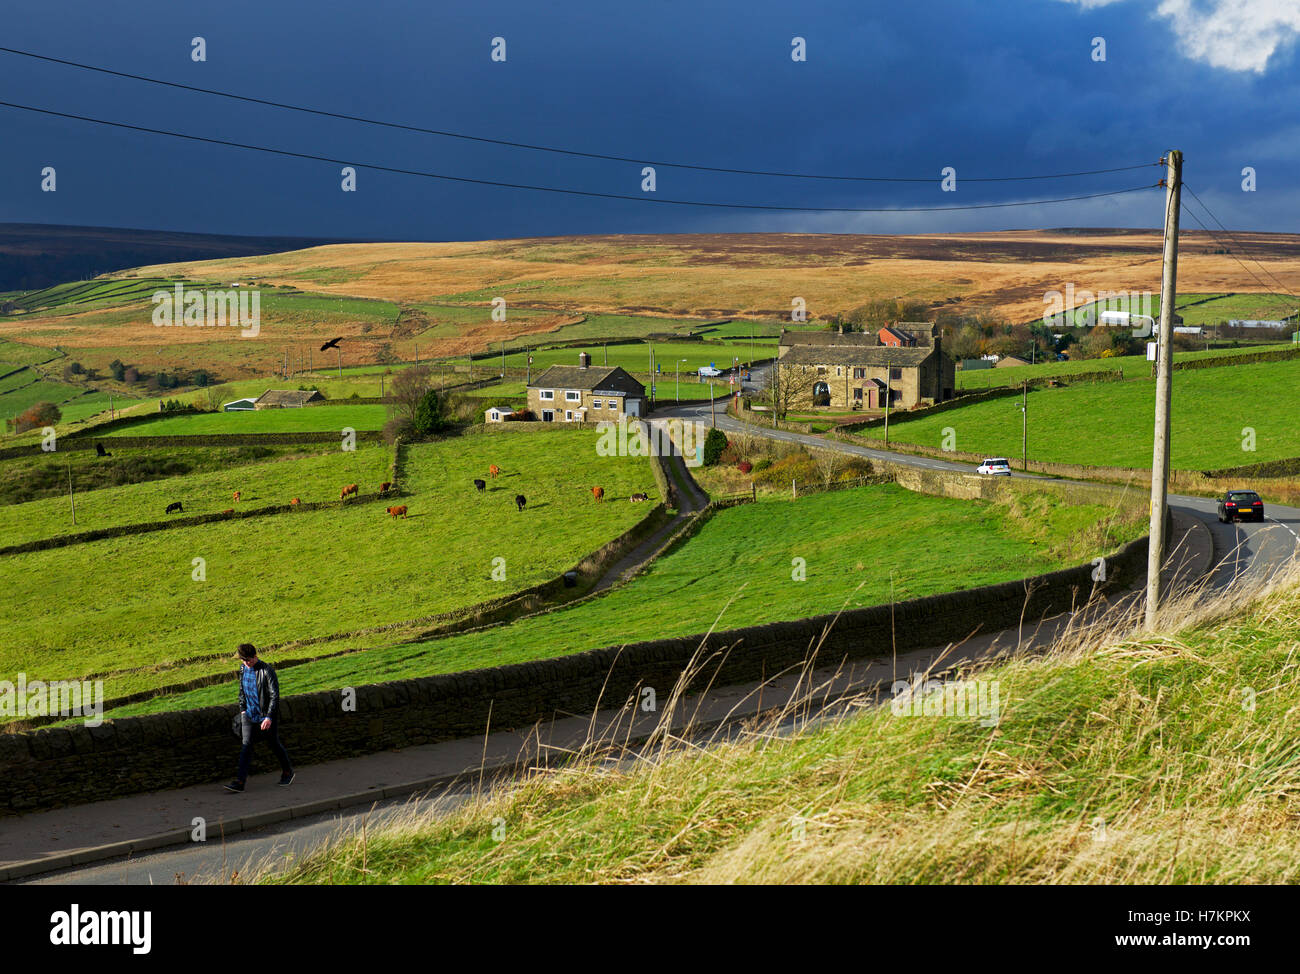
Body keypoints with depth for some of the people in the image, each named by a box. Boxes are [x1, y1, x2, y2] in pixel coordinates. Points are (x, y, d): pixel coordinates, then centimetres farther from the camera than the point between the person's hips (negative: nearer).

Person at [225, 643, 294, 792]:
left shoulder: (267, 670, -18)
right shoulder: (243, 668, 3)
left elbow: (274, 695, -19)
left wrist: (269, 717, -25)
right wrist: (242, 709, 13)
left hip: (266, 715, -5)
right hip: (249, 715, 5)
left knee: (274, 744, 10)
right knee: (246, 745, -7)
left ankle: (287, 771, 32)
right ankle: (239, 781, -12)